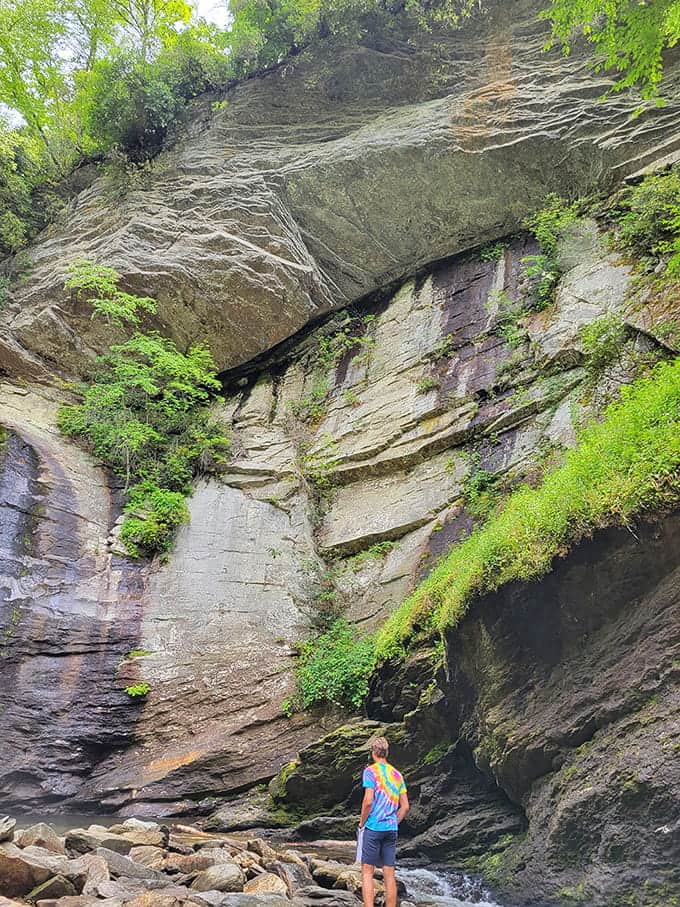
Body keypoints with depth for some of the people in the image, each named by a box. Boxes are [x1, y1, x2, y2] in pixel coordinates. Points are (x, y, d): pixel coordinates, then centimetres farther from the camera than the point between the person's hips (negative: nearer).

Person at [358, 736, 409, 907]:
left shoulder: (371, 771, -6)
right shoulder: (397, 774, 11)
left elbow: (368, 801, -15)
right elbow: (405, 807, 9)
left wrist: (362, 822, -2)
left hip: (373, 828, -5)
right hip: (391, 829, 5)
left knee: (367, 872, 0)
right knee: (389, 875, 8)